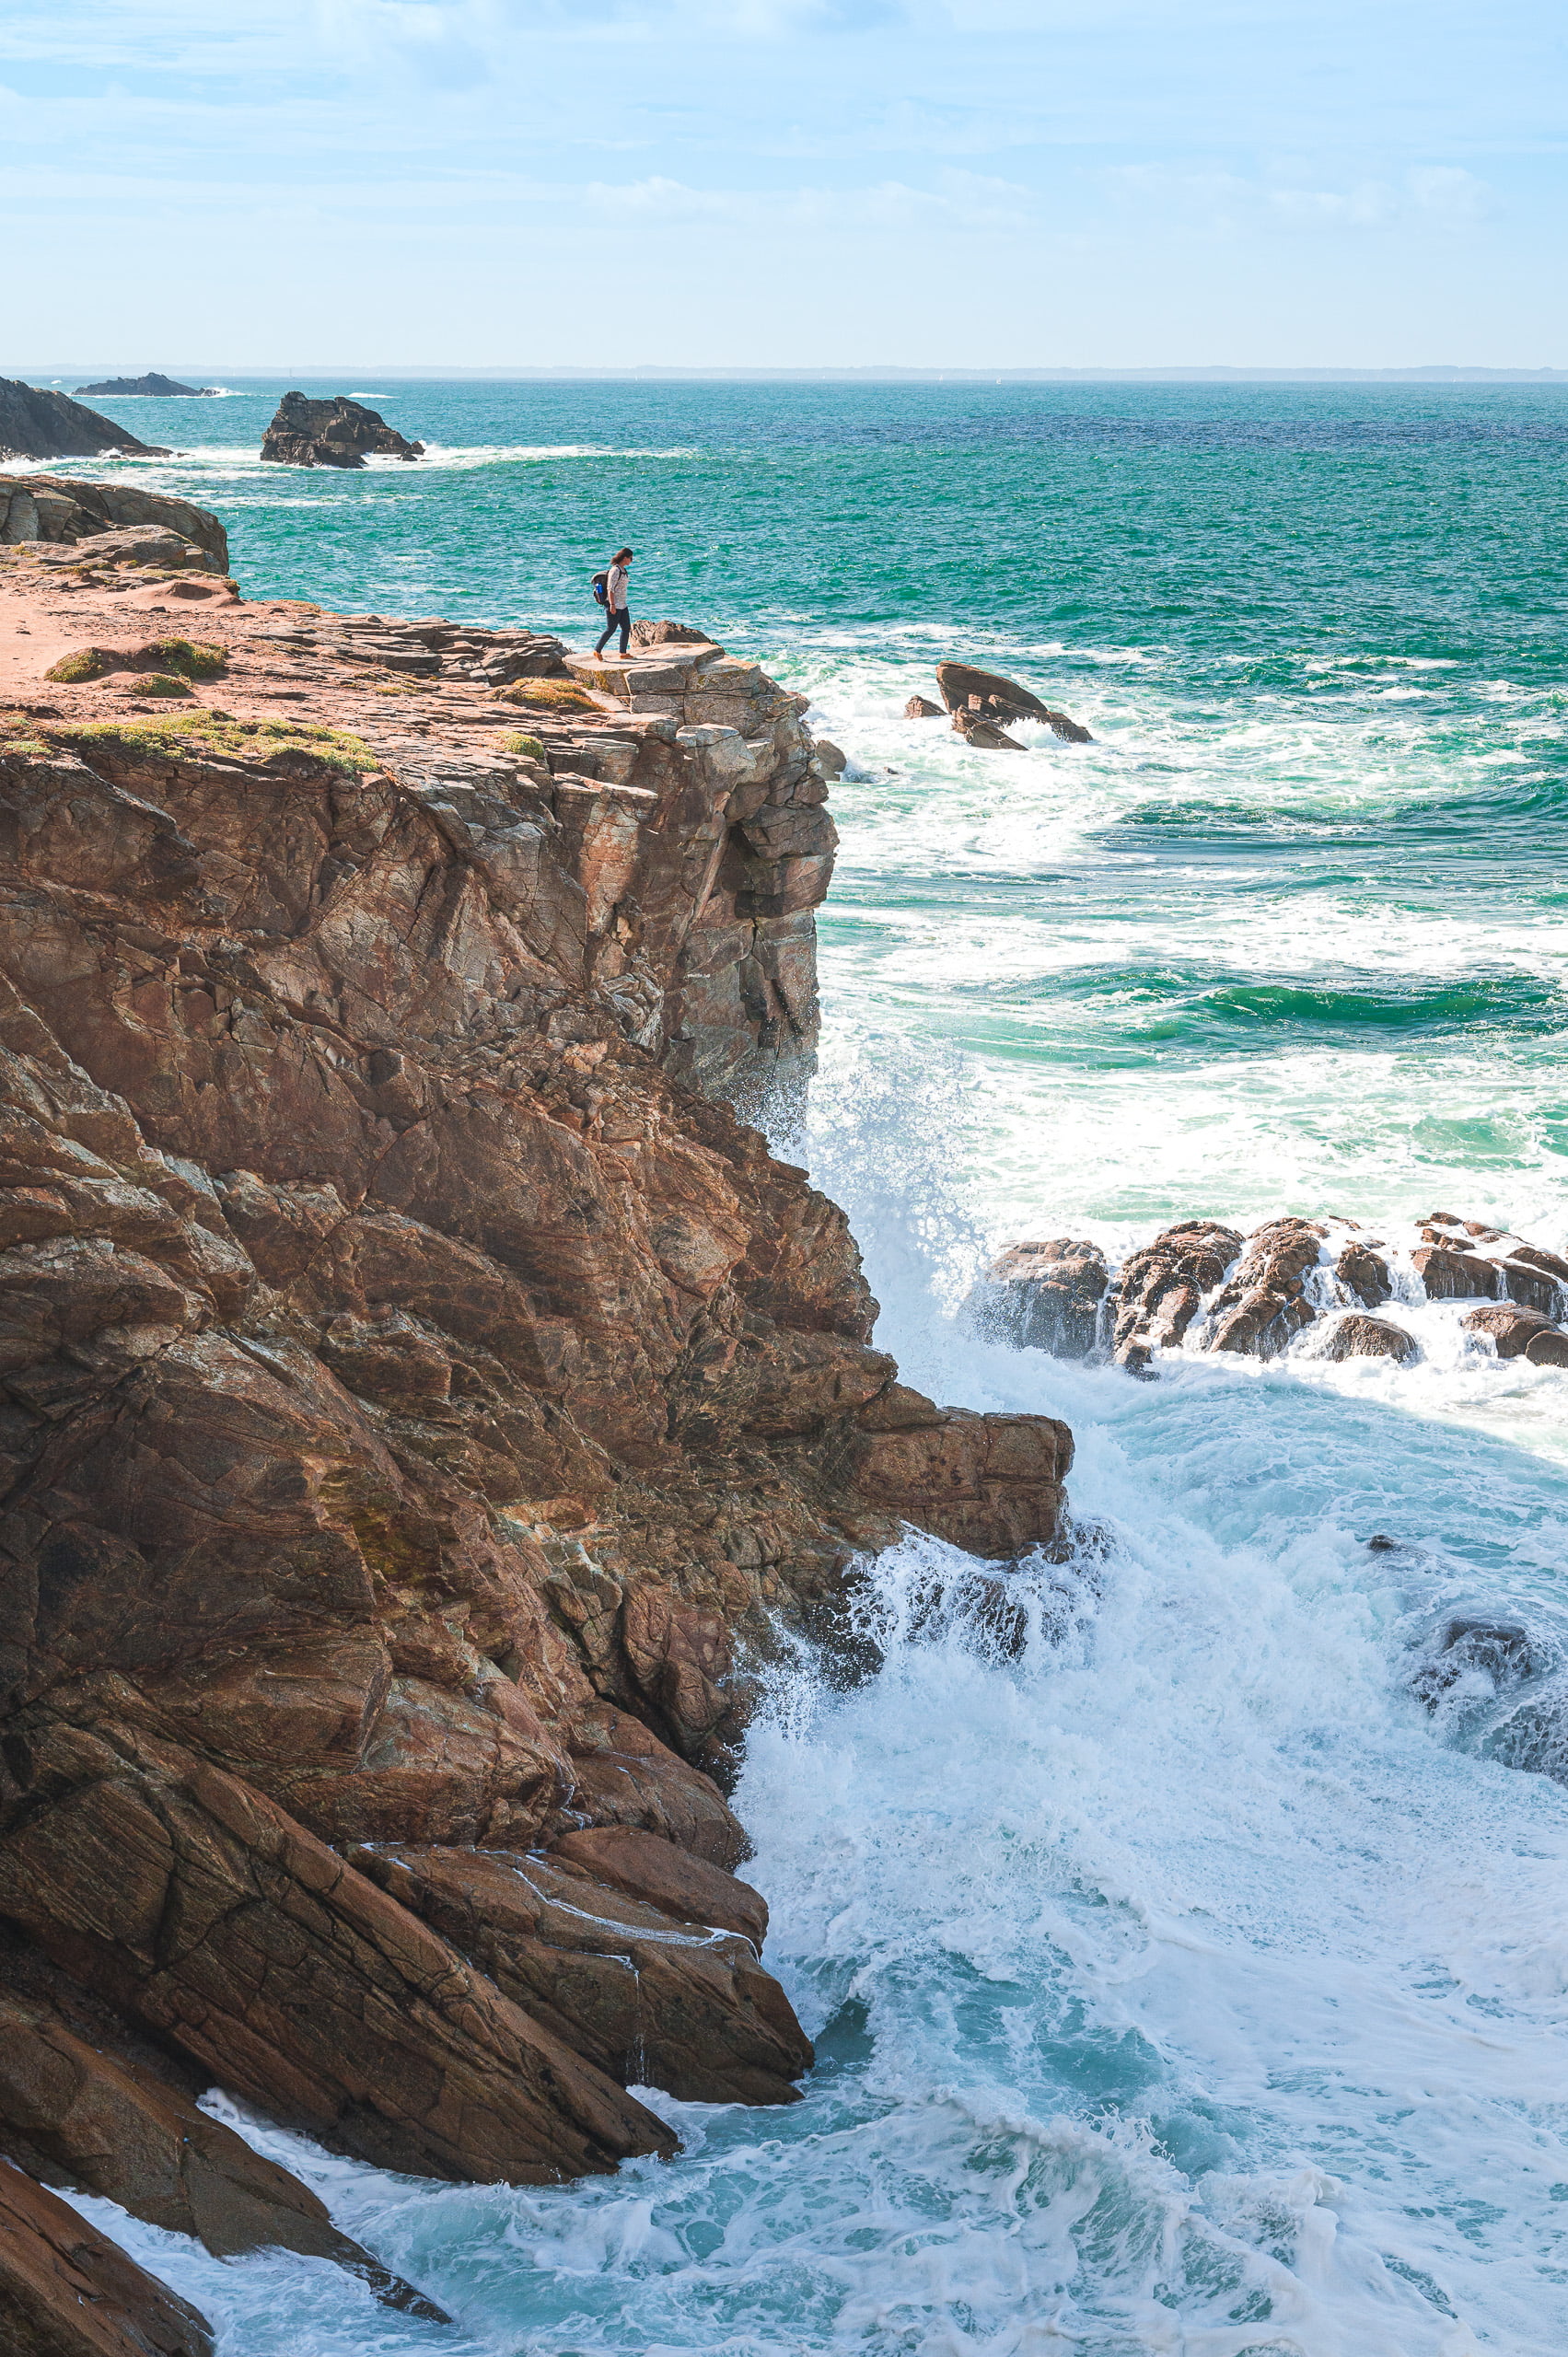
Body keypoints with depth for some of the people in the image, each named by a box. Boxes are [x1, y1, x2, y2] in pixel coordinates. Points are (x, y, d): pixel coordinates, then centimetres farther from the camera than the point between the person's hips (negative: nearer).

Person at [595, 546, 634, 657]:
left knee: (626, 628, 8)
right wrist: (612, 605, -24)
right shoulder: (615, 570, -15)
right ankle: (597, 651, 3)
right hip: (614, 605, -9)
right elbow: (610, 588, -20)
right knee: (611, 629, -6)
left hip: (622, 605, 9)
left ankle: (623, 653, 12)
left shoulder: (624, 570, 13)